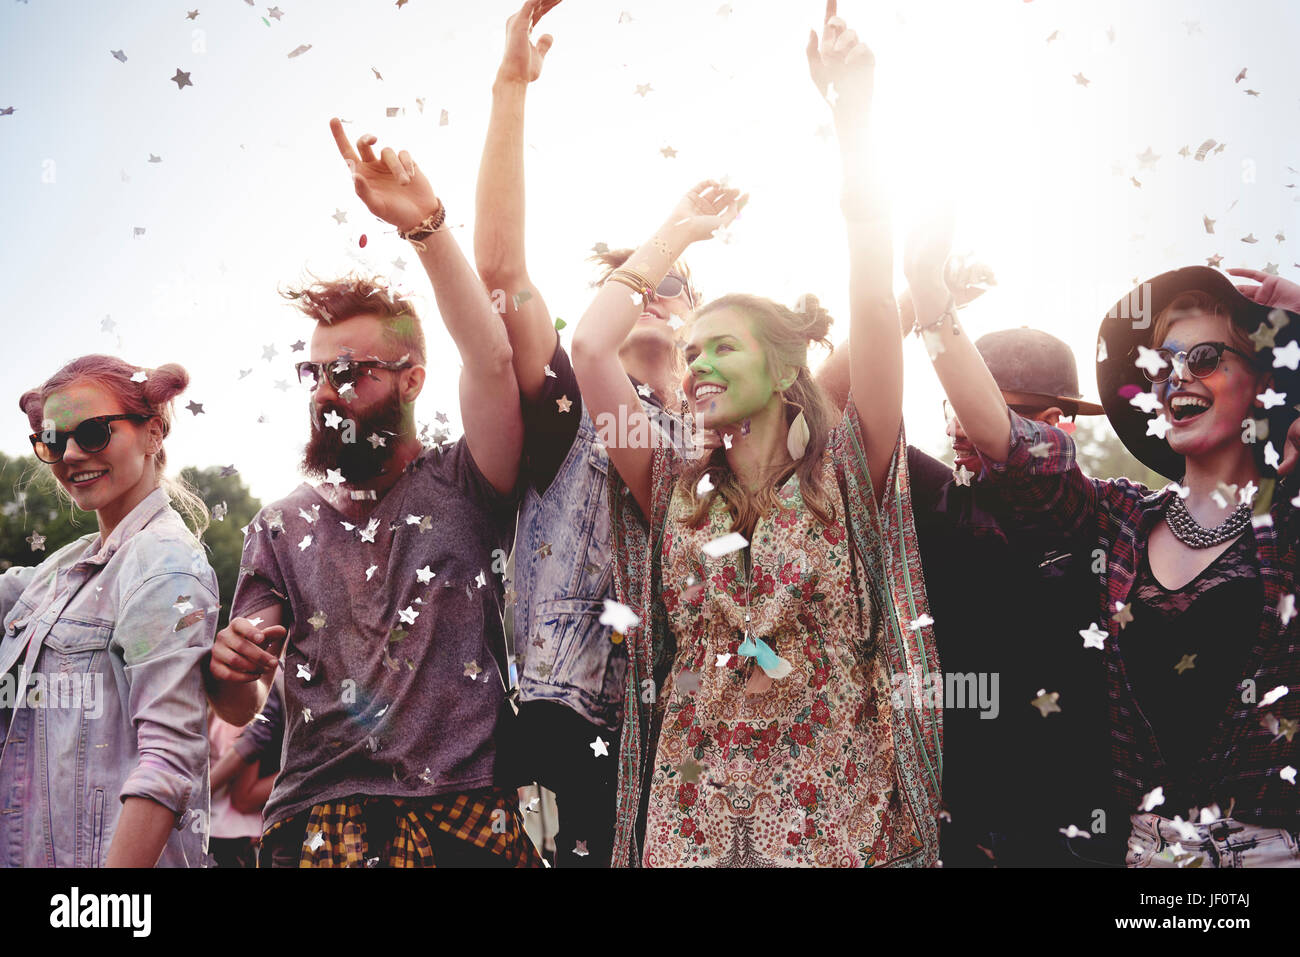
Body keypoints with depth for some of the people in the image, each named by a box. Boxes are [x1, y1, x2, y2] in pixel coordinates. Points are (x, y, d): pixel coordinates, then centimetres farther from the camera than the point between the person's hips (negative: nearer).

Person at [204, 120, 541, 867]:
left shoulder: (460, 488, 4)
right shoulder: (282, 528, 12)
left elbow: (493, 360, -15)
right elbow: (243, 710, 10)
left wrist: (426, 226, -22)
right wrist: (233, 672, -13)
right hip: (316, 823, 2)